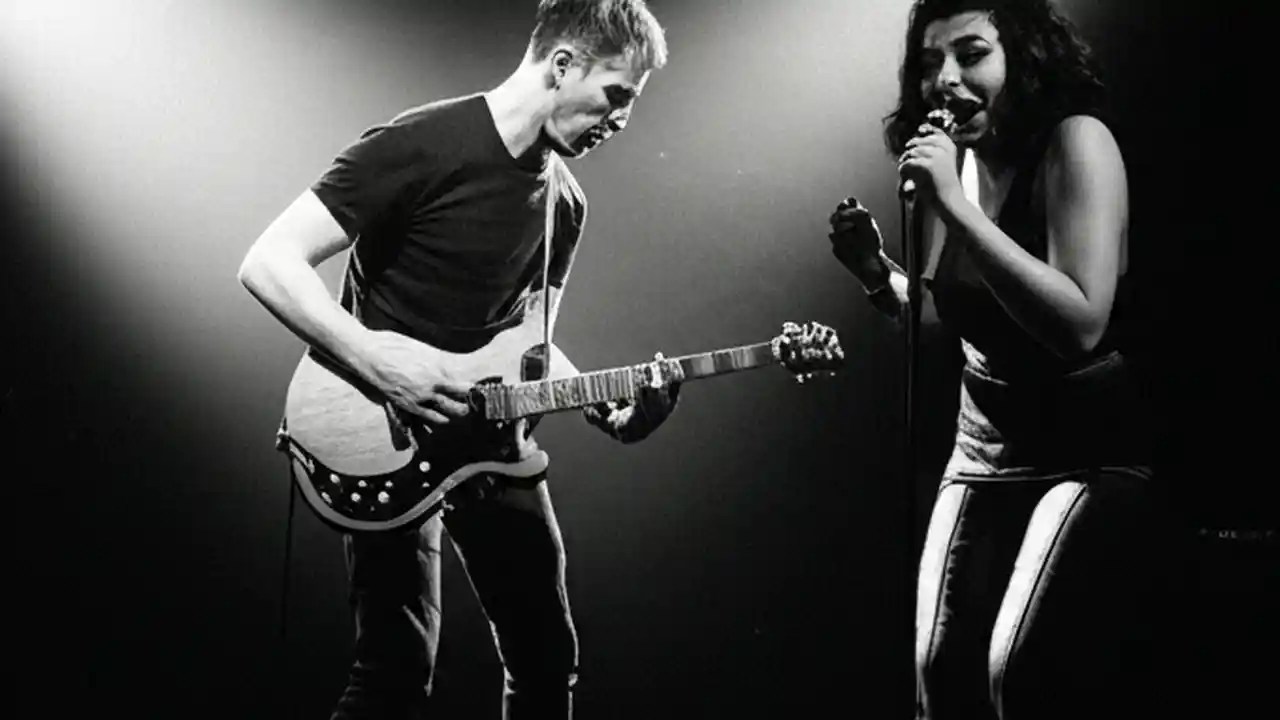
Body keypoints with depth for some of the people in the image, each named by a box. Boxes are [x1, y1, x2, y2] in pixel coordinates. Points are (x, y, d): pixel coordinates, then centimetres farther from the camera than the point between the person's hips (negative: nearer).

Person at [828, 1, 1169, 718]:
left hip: (1095, 456, -7)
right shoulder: (956, 159, 3)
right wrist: (879, 274, -2)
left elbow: (1082, 326, -28)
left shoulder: (1076, 141, -16)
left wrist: (955, 207, -28)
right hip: (986, 454, 7)